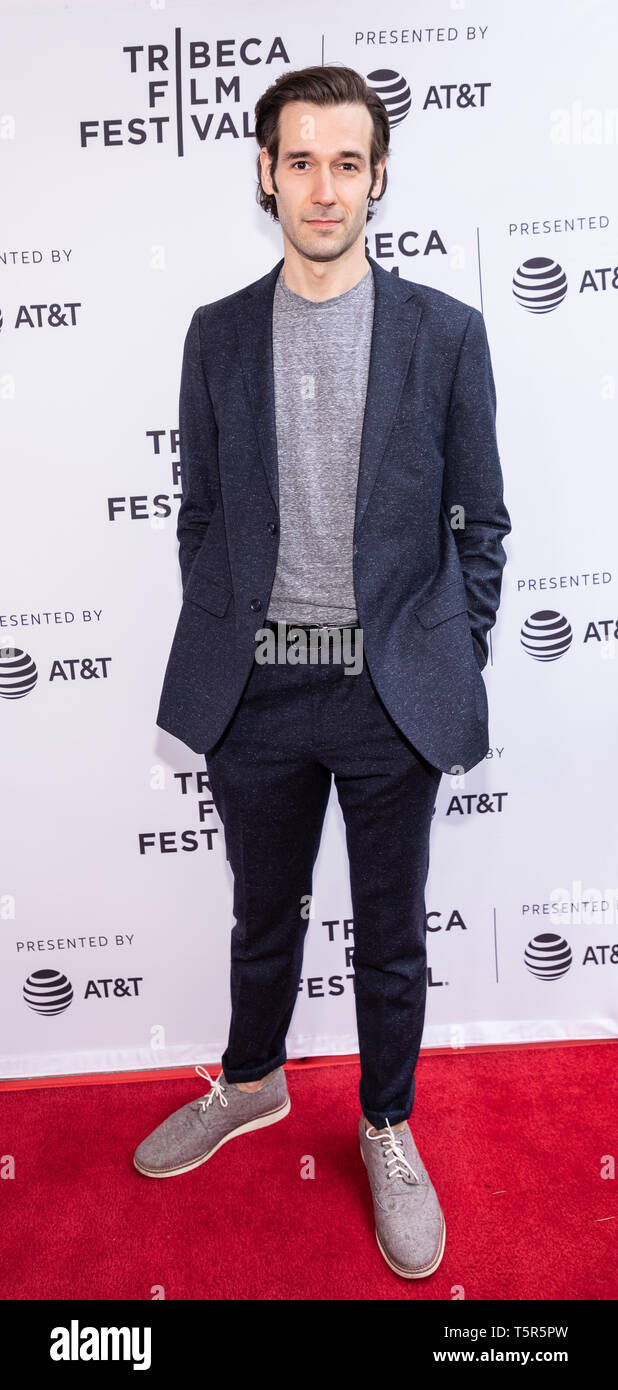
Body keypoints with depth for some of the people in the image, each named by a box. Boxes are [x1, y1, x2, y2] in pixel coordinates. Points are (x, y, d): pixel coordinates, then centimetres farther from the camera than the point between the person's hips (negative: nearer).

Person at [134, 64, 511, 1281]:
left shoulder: (444, 332, 0)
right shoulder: (217, 334, 6)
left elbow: (480, 519, 3)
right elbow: (201, 513, 9)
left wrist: (453, 666, -1)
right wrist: (215, 654, 6)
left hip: (395, 693, -1)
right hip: (255, 692, 2)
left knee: (390, 934, 14)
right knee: (263, 918, 20)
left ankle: (386, 1129, 38)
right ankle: (250, 1085, 47)